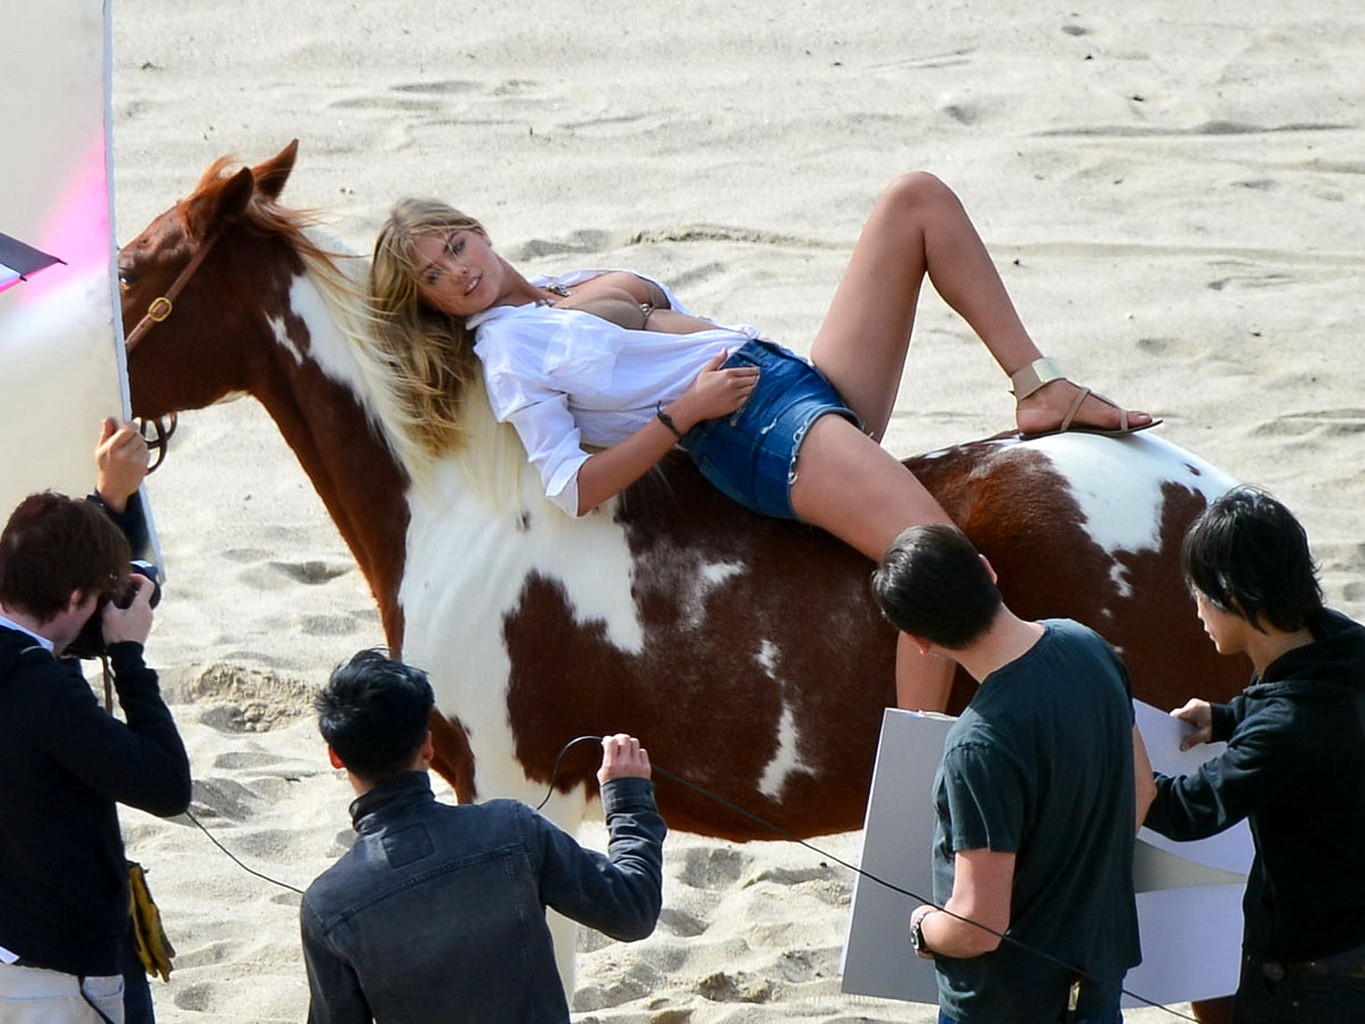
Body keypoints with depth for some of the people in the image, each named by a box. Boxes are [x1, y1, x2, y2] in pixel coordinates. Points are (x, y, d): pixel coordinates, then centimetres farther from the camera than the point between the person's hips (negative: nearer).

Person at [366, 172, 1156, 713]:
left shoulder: (579, 284, 23)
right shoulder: (506, 355, -3)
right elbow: (572, 489, -13)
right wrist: (684, 414, -14)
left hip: (809, 381, 9)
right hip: (757, 435, -9)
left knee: (918, 200, 7)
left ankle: (1042, 393, 3)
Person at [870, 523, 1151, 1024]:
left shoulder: (982, 746, -33)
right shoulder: (1085, 646, -10)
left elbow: (977, 928, -29)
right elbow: (1140, 790, 7)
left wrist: (922, 929, -7)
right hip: (1099, 972, 7)